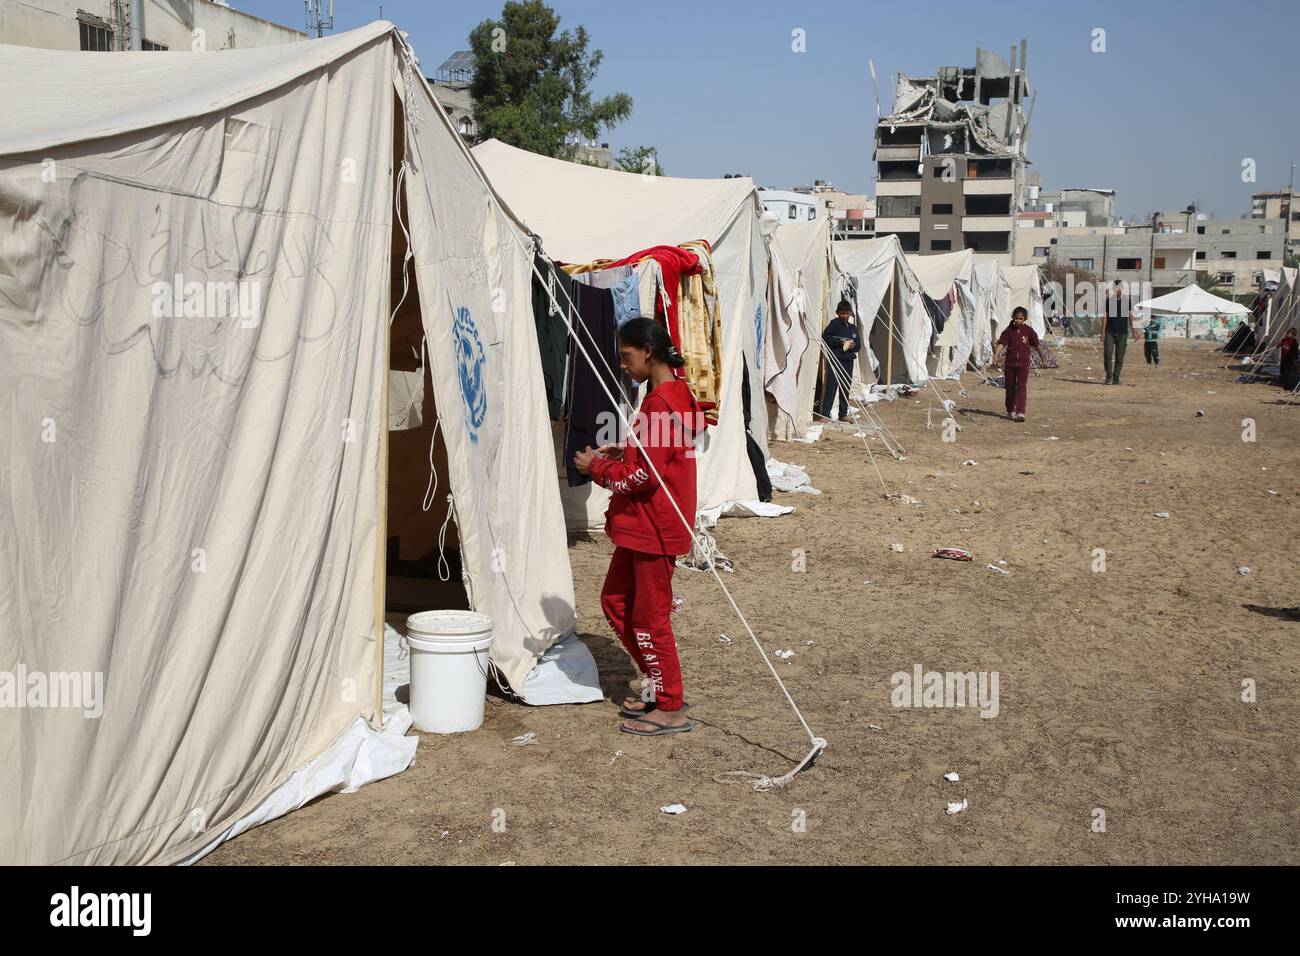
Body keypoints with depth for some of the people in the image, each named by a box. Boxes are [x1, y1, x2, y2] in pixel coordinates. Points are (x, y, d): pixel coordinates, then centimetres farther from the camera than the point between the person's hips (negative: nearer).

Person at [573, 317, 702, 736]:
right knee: (615, 601, 18)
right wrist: (622, 452, 7)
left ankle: (671, 709, 12)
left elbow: (642, 477, -22)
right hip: (639, 525, 10)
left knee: (648, 619, 0)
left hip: (654, 528, -10)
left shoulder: (660, 404, -22)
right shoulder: (674, 395, 10)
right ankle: (661, 684, 28)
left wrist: (596, 468, -9)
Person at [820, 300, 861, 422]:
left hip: (848, 361, 6)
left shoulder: (853, 327, 16)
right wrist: (841, 342, -16)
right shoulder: (834, 323, -2)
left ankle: (843, 414, 18)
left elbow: (859, 345, 17)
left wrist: (853, 345, -6)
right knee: (831, 387, -10)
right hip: (835, 360, -6)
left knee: (846, 389, 9)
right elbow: (825, 337, -14)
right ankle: (825, 414, -9)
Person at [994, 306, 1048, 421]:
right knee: (1010, 388, 11)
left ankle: (1020, 413, -17)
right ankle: (1011, 411, 27)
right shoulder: (1008, 330, -1)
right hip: (1010, 363, 2)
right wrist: (996, 355, -26)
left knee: (1021, 387, -11)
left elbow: (1037, 345, 10)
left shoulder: (1028, 331, -1)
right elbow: (1002, 343, -9)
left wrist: (1043, 358, 19)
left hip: (1023, 363, -2)